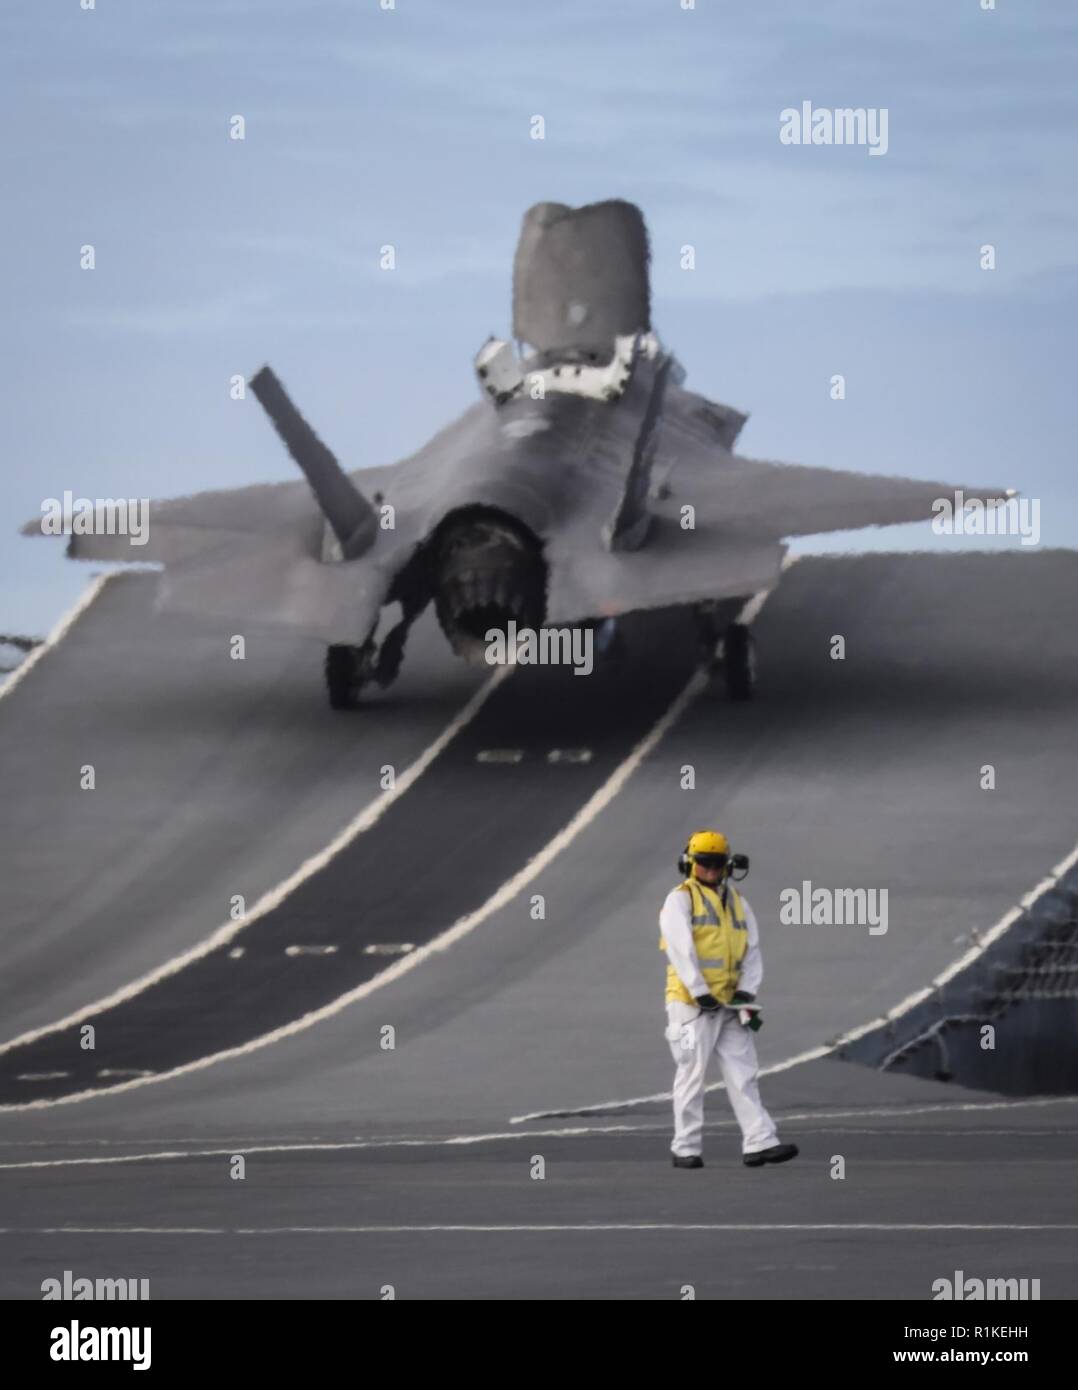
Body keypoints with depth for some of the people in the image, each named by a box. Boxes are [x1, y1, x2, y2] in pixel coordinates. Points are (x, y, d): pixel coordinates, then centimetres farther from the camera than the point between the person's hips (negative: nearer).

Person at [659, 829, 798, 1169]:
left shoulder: (738, 903, 15)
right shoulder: (679, 900, -4)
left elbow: (752, 951, 11)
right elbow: (681, 949, -14)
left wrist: (747, 993, -4)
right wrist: (701, 993, -20)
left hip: (729, 1004, 6)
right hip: (691, 1003, -6)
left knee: (743, 1074, -1)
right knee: (692, 1076, -2)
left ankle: (759, 1144, -5)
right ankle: (685, 1149, 5)